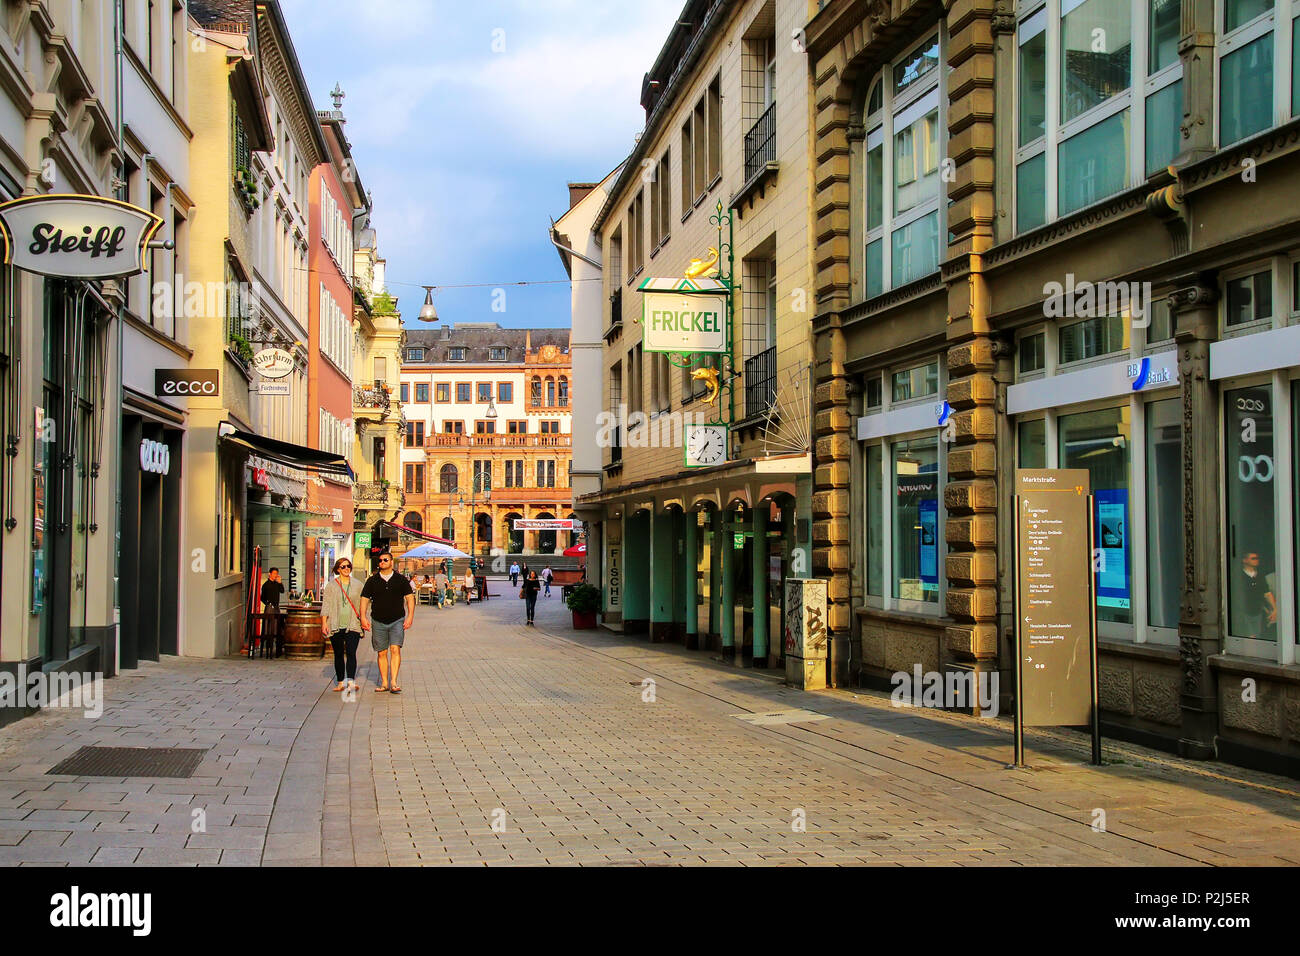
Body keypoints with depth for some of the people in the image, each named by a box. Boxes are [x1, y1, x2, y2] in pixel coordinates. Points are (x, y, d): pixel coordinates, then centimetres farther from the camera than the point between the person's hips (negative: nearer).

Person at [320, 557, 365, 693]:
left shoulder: (357, 585, 9)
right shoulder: (331, 586, 7)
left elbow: (362, 604, 13)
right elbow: (326, 605, 4)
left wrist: (363, 621, 7)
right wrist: (324, 622, -4)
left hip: (353, 626, -1)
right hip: (335, 626, 1)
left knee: (351, 653, -14)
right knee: (338, 655, 7)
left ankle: (351, 681, -21)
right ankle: (340, 682, 15)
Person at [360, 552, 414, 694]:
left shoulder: (401, 579, 5)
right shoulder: (372, 581, 7)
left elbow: (410, 597, 6)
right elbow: (364, 599, 8)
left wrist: (410, 616, -4)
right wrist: (363, 617, -4)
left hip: (397, 621, -2)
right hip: (378, 622, 2)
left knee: (395, 649, -15)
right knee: (382, 653, 5)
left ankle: (393, 683, -16)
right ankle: (384, 683, 12)